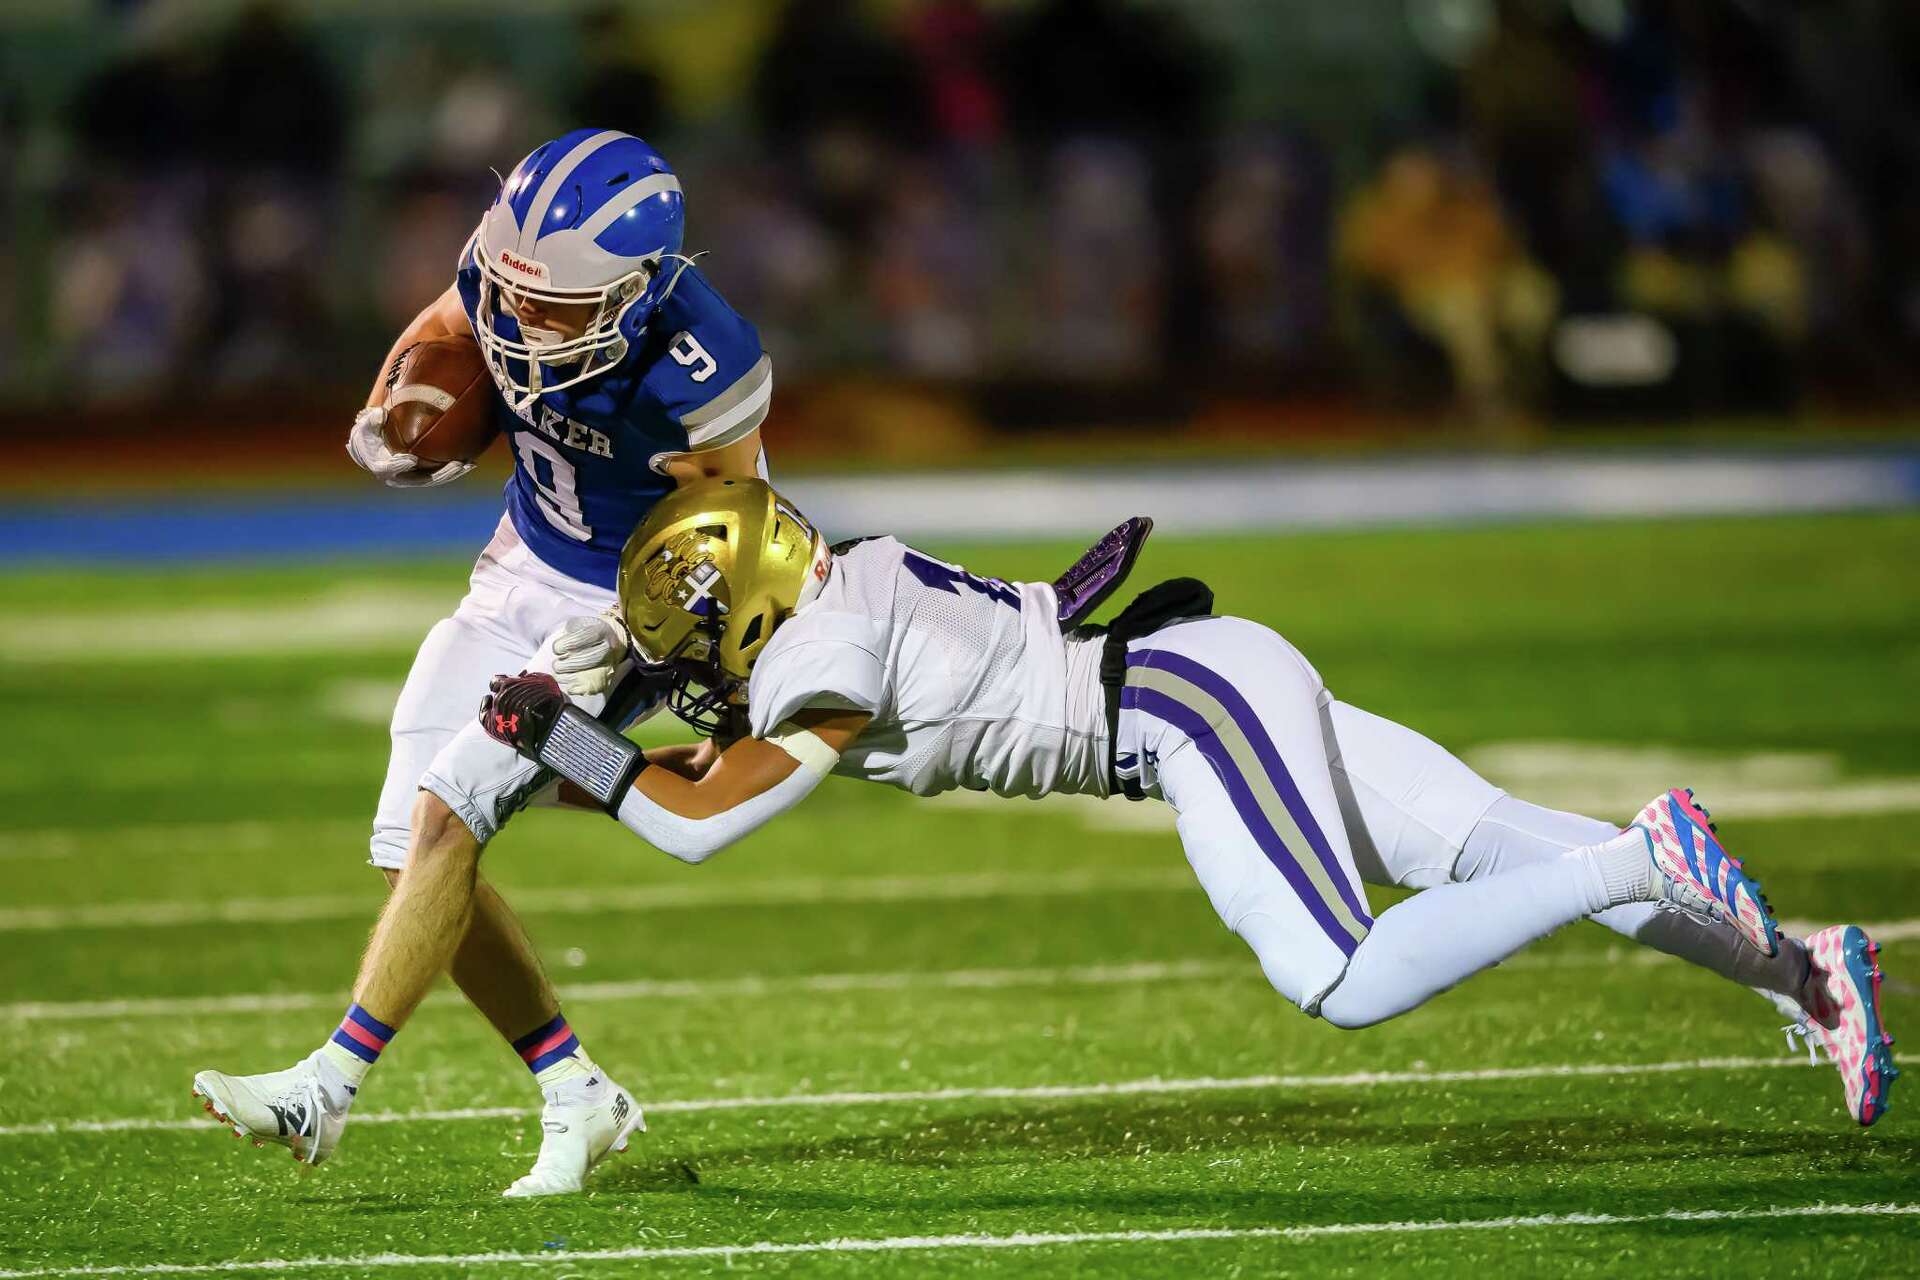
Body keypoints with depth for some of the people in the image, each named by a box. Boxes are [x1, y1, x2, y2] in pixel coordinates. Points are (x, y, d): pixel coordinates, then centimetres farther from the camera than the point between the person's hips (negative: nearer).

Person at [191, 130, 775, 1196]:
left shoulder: (697, 377, -34)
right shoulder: (505, 269, -19)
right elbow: (437, 334, 6)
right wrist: (387, 424, -12)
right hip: (527, 564, 7)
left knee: (447, 812, -20)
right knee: (417, 857, 2)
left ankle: (329, 1085, -13)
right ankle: (575, 1094, 13)